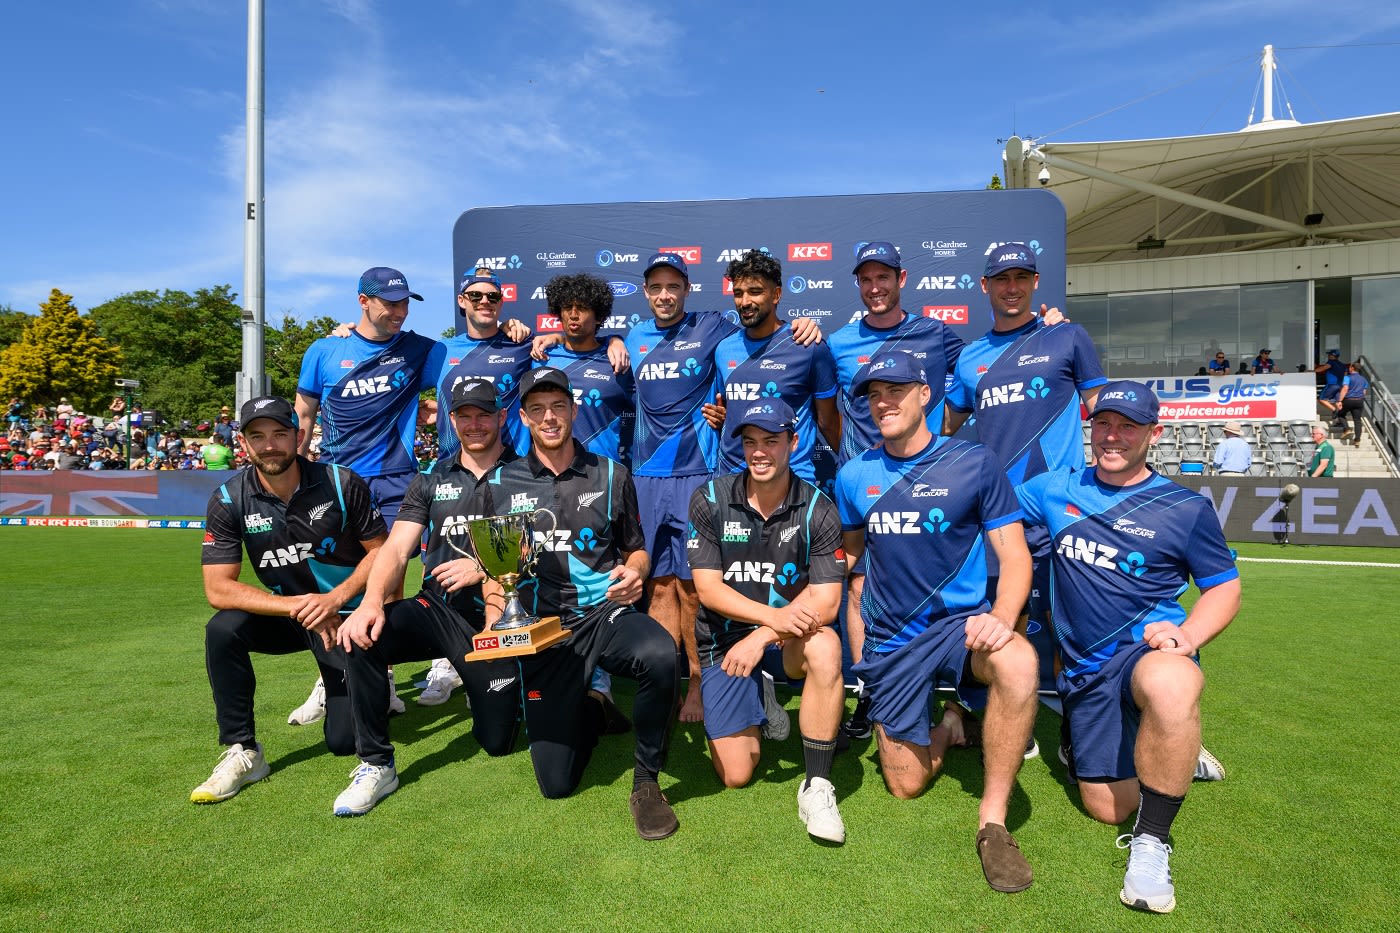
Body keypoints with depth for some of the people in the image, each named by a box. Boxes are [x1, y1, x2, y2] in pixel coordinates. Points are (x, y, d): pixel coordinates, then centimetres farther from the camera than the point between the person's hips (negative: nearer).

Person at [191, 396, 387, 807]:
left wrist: (335, 598, -24)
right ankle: (242, 752, -13)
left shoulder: (341, 484, -16)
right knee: (222, 630, -29)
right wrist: (298, 605, -27)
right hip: (285, 614, 2)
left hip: (346, 613, -2)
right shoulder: (229, 499, -12)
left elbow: (380, 550, -8)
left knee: (345, 739, -8)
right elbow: (218, 588, -16)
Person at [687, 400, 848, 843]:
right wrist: (774, 616, -27)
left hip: (789, 638, 0)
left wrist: (762, 637, -27)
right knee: (736, 775, -5)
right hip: (725, 638, 1)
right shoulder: (710, 500, -8)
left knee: (825, 647, -37)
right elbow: (708, 588, -12)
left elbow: (825, 603, -14)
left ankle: (817, 786, -21)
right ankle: (759, 706, 29)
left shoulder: (818, 511, -9)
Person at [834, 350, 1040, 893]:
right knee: (906, 785, 4)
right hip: (890, 642, 3)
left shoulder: (975, 463, -5)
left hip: (959, 622, -3)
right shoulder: (854, 477, 4)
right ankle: (946, 728, 38)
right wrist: (860, 652, 13)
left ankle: (993, 823, -22)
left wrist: (1001, 617, -26)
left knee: (1018, 663, -38)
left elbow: (1014, 554, -5)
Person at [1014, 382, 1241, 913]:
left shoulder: (1187, 509, 1)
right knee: (1106, 807, 1)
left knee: (1169, 686, -41)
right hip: (1085, 669, 3)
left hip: (1148, 649, -3)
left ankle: (1151, 841, -21)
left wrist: (1187, 635, -15)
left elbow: (1224, 588, 4)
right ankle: (1174, 752, 35)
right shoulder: (1054, 491, 7)